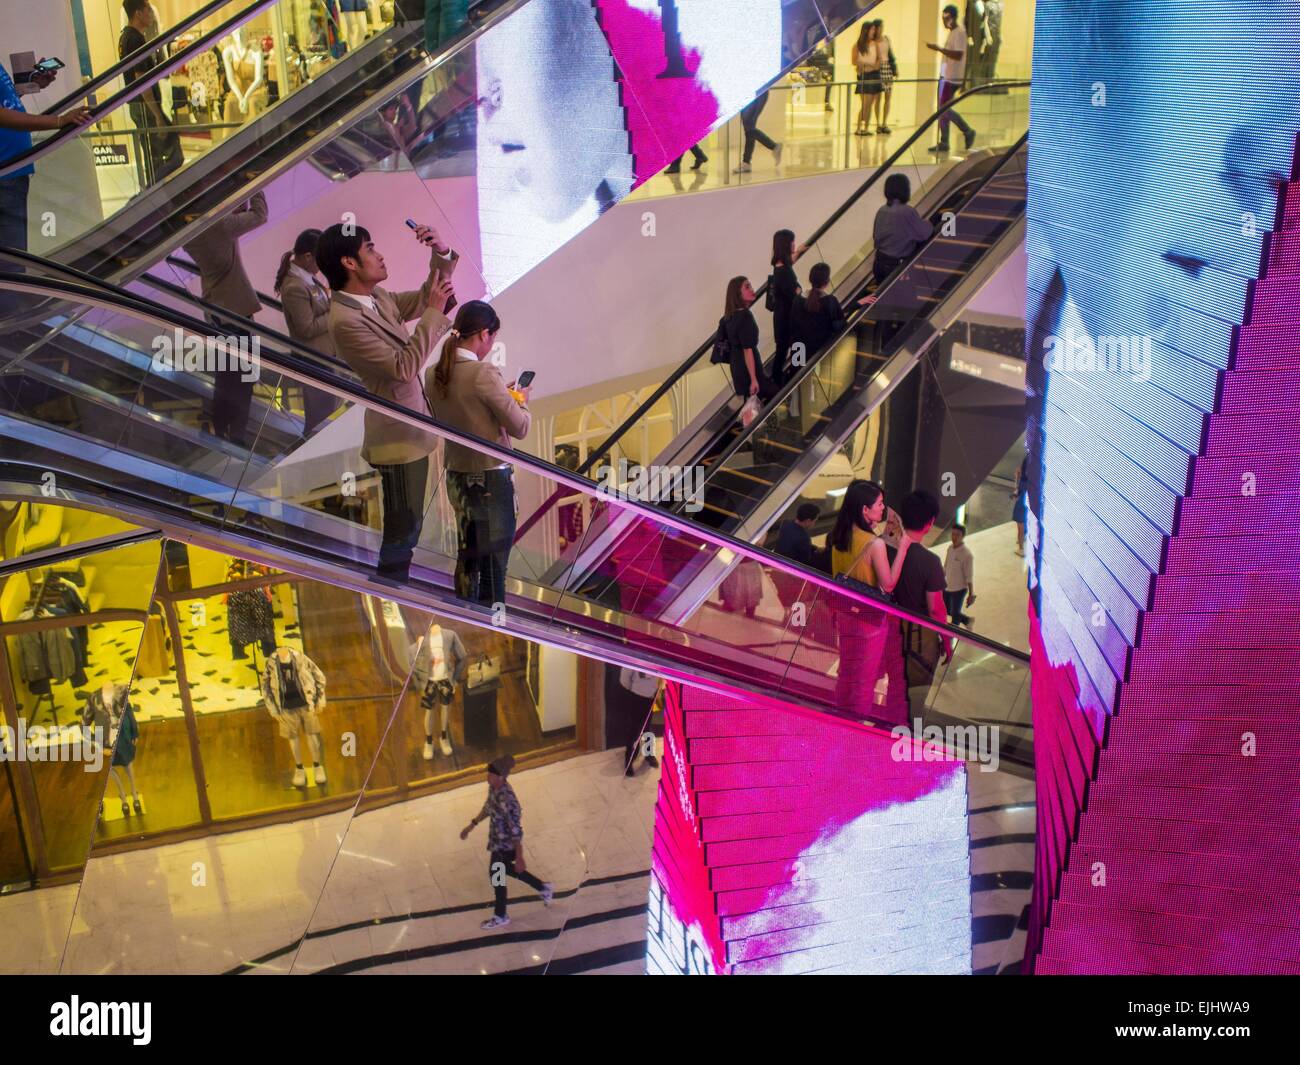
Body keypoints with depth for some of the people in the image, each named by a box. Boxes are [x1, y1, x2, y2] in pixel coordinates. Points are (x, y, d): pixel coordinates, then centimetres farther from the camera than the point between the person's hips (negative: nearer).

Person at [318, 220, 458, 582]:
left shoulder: (377, 297, 3)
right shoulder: (346, 320, -24)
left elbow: (425, 298, 17)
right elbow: (403, 367, -26)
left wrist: (442, 256, 0)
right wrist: (434, 313, -24)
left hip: (410, 428, 10)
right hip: (398, 436, -10)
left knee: (406, 526, 21)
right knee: (403, 529, 0)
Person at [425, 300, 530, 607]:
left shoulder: (433, 374, 1)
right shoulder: (484, 373, -21)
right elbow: (520, 428, -15)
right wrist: (521, 402, 4)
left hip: (456, 478, 7)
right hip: (491, 479, -7)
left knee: (466, 558, 18)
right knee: (493, 565, 4)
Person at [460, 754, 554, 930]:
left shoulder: (507, 801, -36)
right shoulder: (493, 787, -9)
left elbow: (517, 832, -29)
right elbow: (488, 807, 12)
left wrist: (519, 859, -23)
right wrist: (471, 825, 18)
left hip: (505, 845, -9)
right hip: (497, 840, 9)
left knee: (497, 876, 11)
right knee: (503, 869, 28)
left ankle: (500, 917, 36)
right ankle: (543, 887, 45)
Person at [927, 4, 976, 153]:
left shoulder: (959, 33, -13)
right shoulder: (952, 33, 16)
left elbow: (958, 55, -24)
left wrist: (939, 48, -28)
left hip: (952, 78, -10)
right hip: (946, 77, 10)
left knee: (944, 109, -10)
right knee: (942, 110, 8)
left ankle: (968, 131, 3)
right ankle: (943, 143, 11)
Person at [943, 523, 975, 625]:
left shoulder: (967, 554, -23)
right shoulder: (950, 548, -3)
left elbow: (969, 576, -18)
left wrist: (971, 594, -14)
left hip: (959, 589, -7)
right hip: (947, 587, 7)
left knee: (955, 614, 7)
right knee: (946, 611, 19)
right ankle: (967, 620, 41)